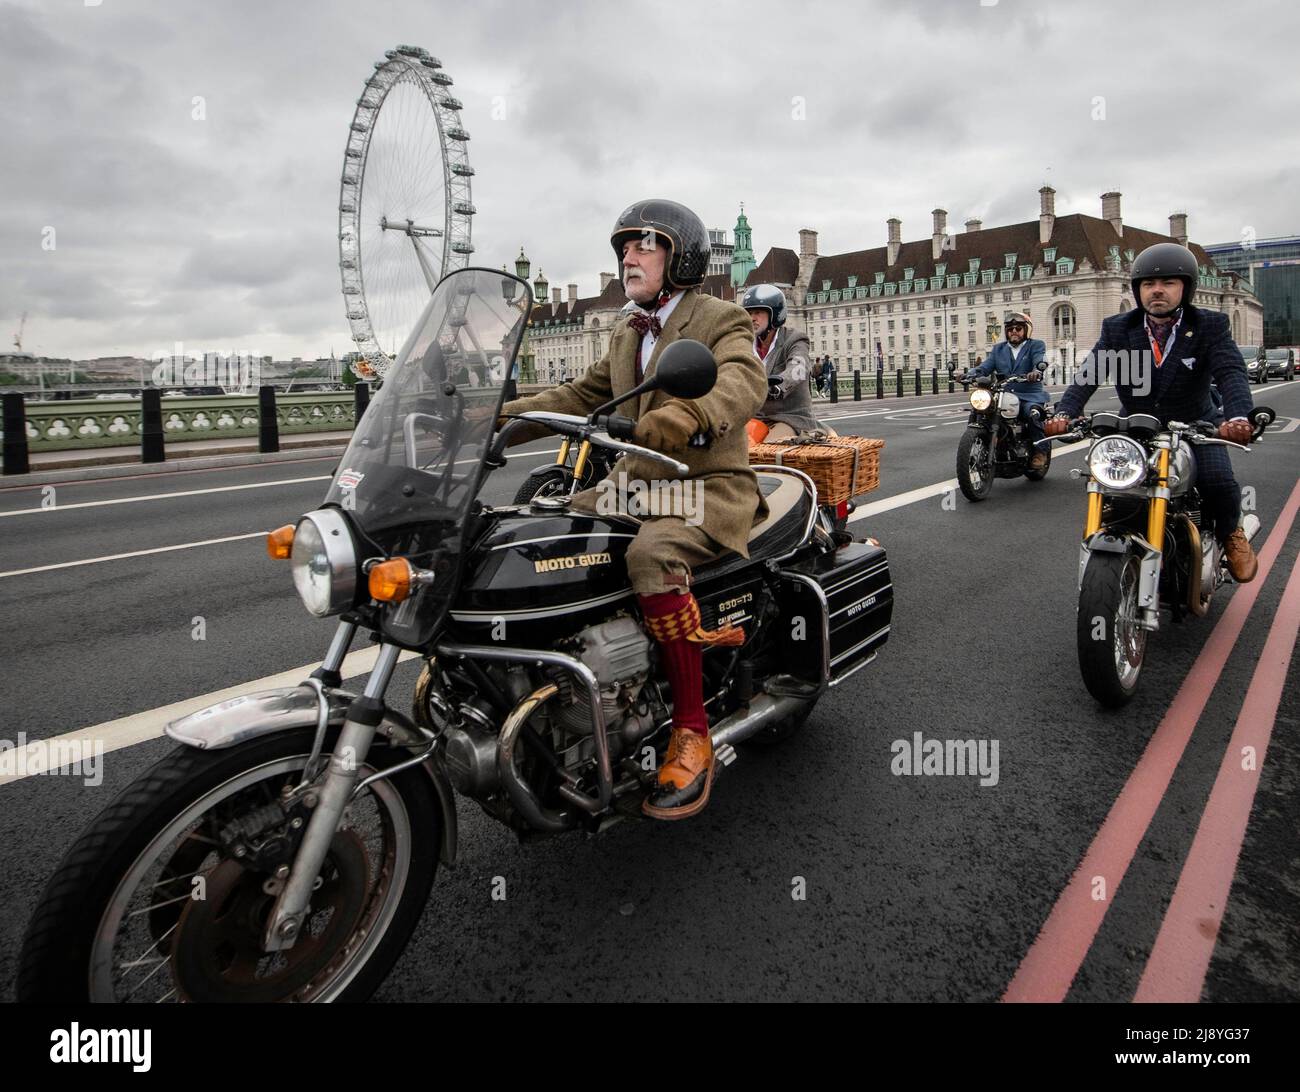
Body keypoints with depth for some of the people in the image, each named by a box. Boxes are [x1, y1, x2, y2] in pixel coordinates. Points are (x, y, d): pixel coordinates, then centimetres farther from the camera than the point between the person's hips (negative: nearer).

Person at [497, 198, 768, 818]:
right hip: (632, 482, 8)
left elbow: (742, 382, -25)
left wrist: (688, 414, -48)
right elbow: (582, 396, 18)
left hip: (708, 486, -7)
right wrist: (500, 417, 4)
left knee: (651, 557, -37)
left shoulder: (721, 321, -3)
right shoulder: (626, 334, 22)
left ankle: (691, 733, -26)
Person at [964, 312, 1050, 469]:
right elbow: (986, 366, 7)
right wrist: (971, 373, -16)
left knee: (1032, 412, -35)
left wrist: (1036, 371, -37)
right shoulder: (998, 349, 22)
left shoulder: (1036, 345, 9)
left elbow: (1040, 361, -12)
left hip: (1029, 396, -4)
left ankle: (1040, 452, -20)